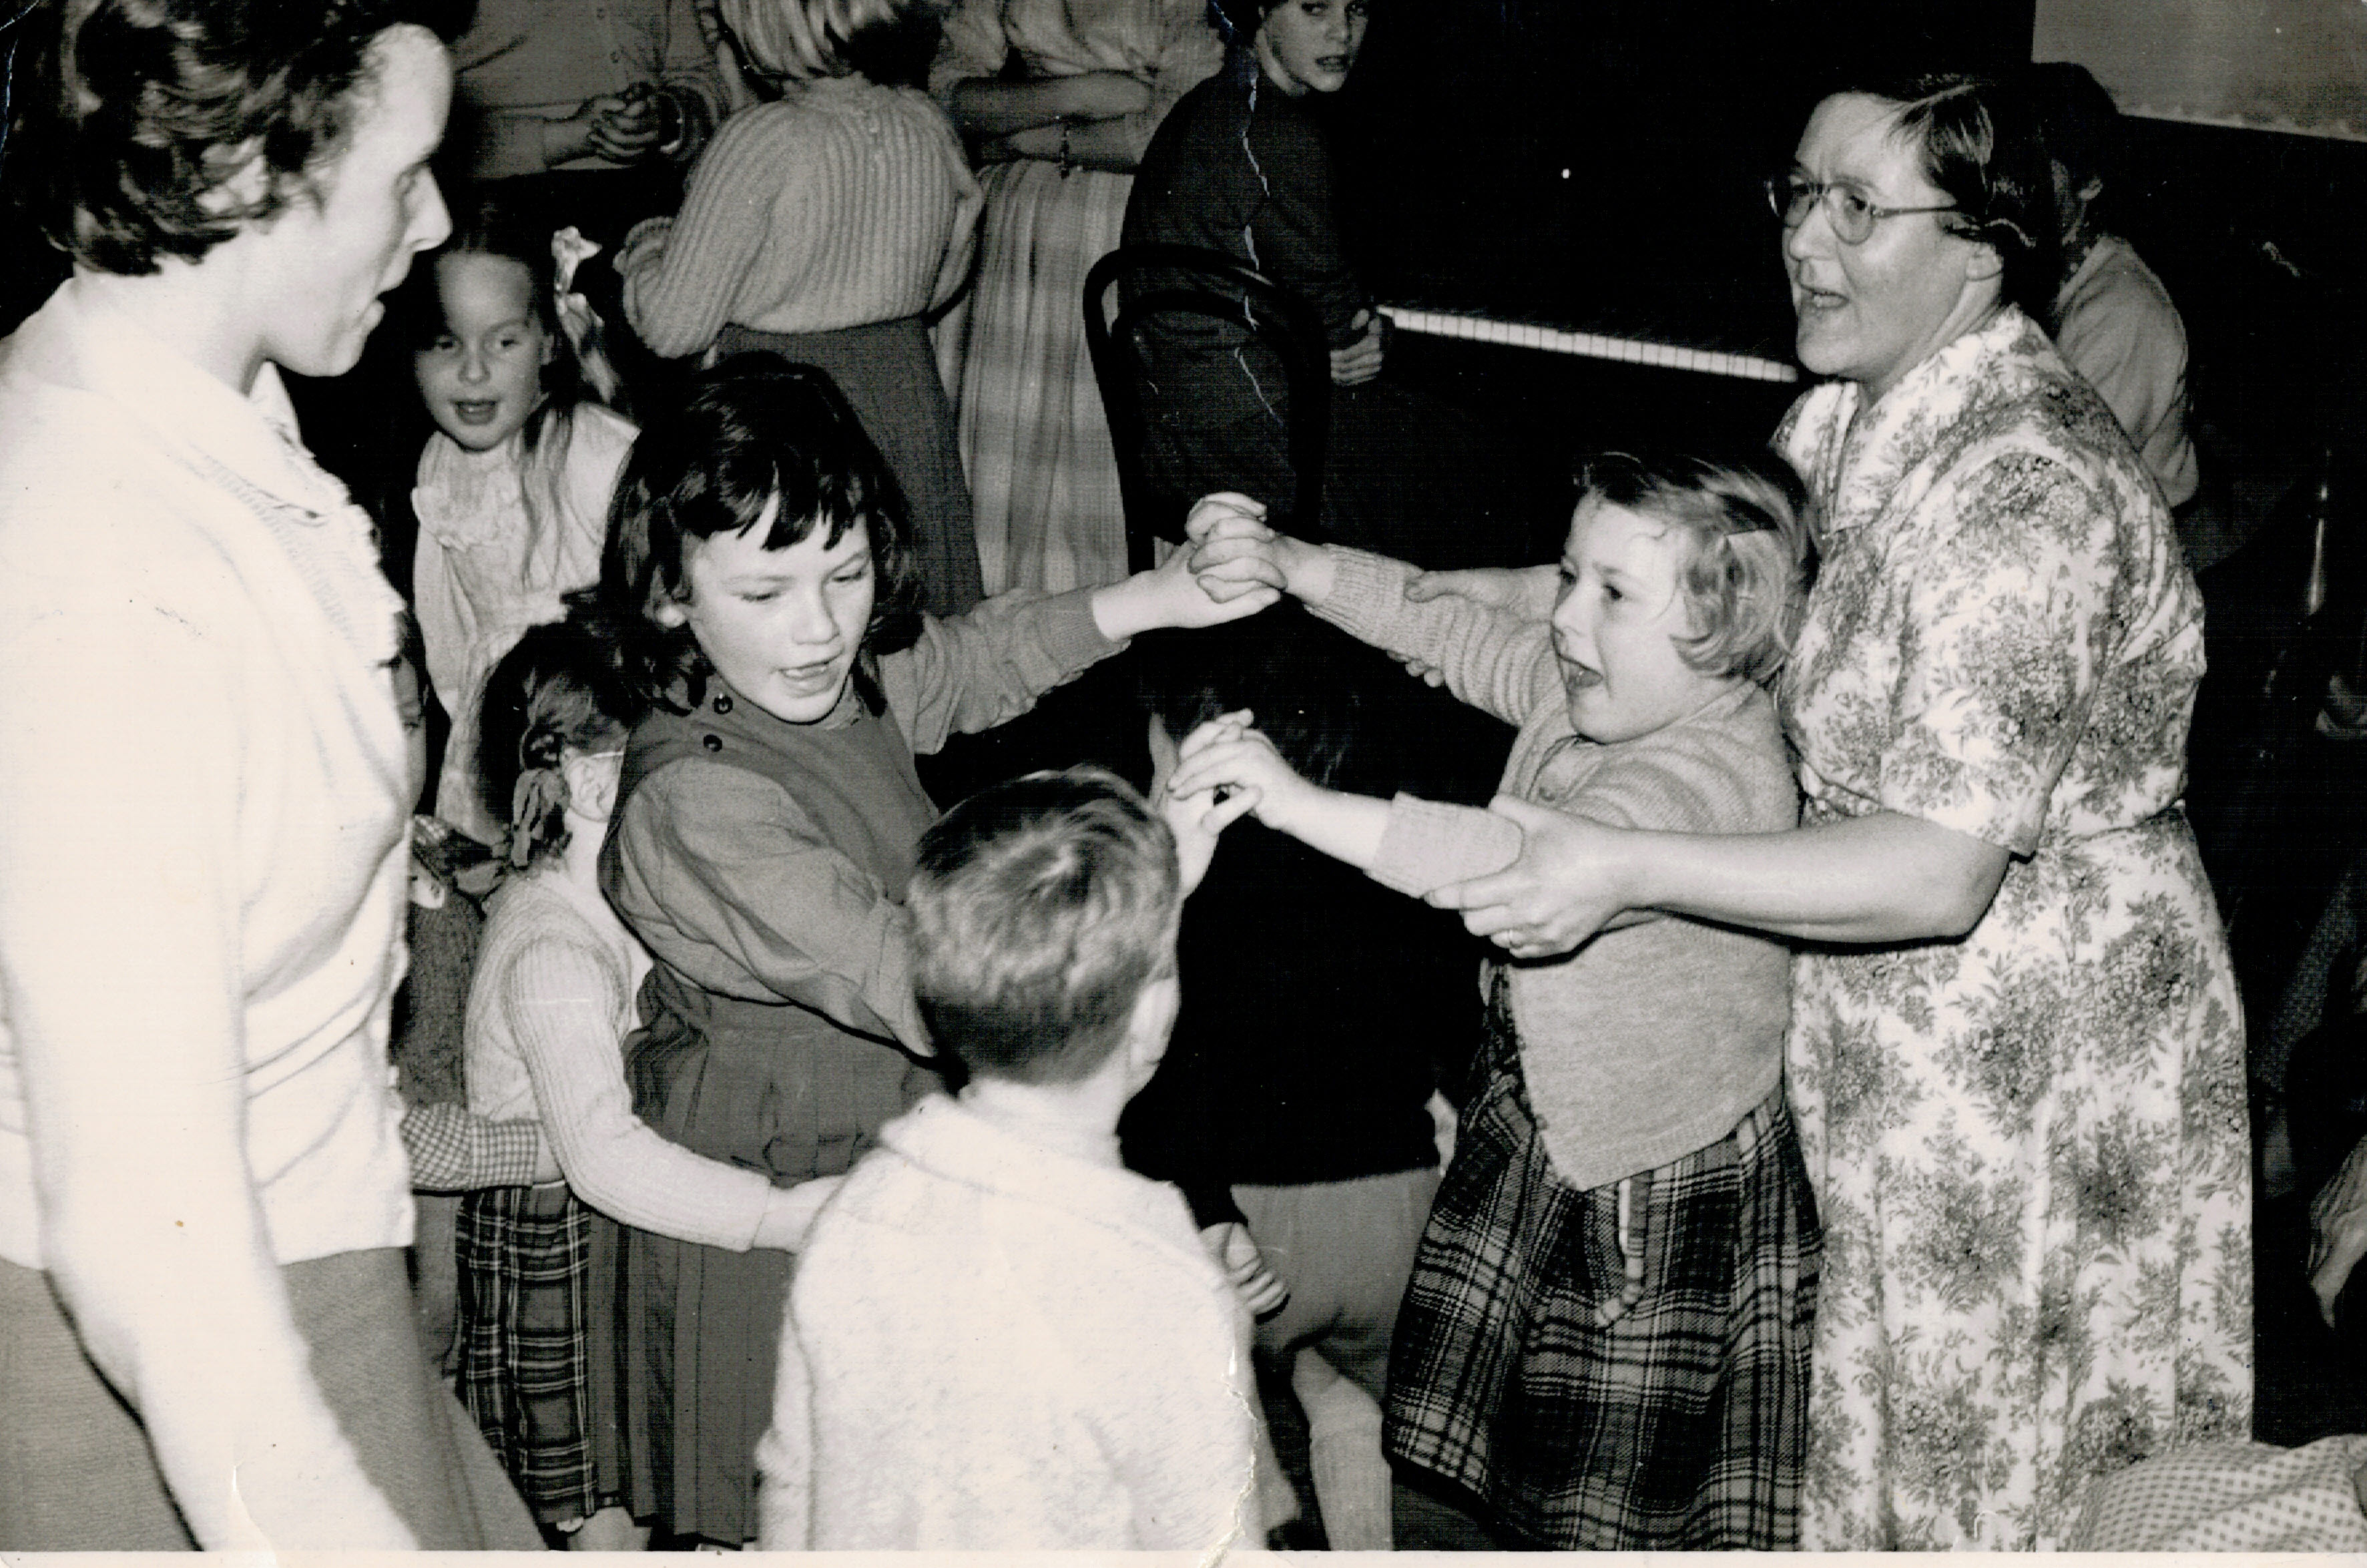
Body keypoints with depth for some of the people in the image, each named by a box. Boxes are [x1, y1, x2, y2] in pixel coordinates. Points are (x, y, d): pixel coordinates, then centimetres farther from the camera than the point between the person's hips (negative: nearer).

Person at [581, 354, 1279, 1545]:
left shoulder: (847, 684, -6)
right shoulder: (699, 806, -31)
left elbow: (971, 662, 14)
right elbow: (923, 989, -36)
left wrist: (1152, 599, -3)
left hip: (894, 1131, 8)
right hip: (772, 1192, -8)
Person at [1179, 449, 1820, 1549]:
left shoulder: (1721, 769, -29)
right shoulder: (1586, 692, -3)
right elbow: (1447, 625, 9)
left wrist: (1306, 805, -46)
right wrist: (1285, 563, -5)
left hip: (1663, 1191, -8)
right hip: (1539, 1129, 8)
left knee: (1620, 1507, 8)